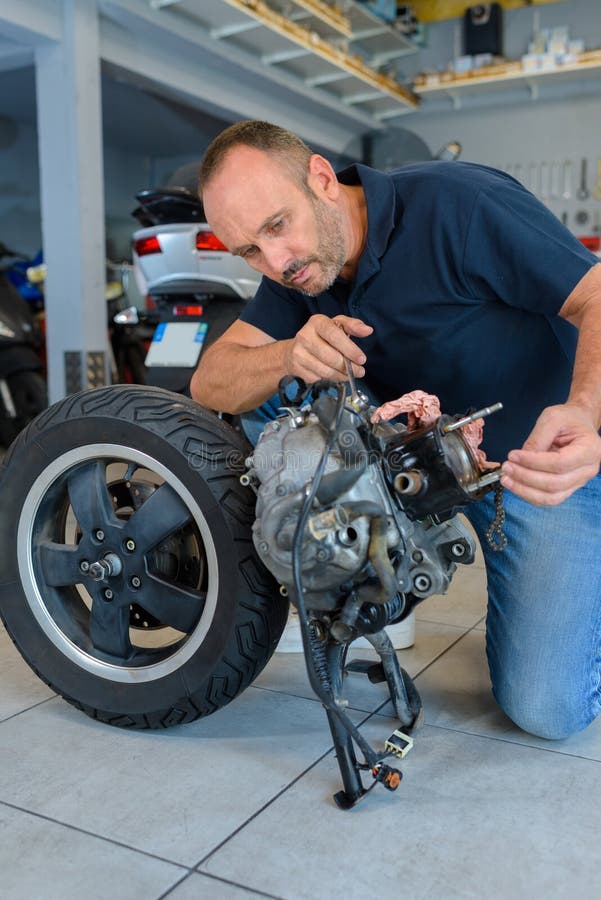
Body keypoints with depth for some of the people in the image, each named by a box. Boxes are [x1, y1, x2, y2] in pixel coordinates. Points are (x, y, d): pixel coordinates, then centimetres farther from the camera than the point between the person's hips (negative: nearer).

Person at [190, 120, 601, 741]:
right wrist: (290, 357, -31)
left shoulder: (457, 203, -23)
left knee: (547, 708, -14)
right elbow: (209, 384, -9)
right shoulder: (296, 273, -3)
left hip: (544, 462, -5)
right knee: (263, 406, -12)